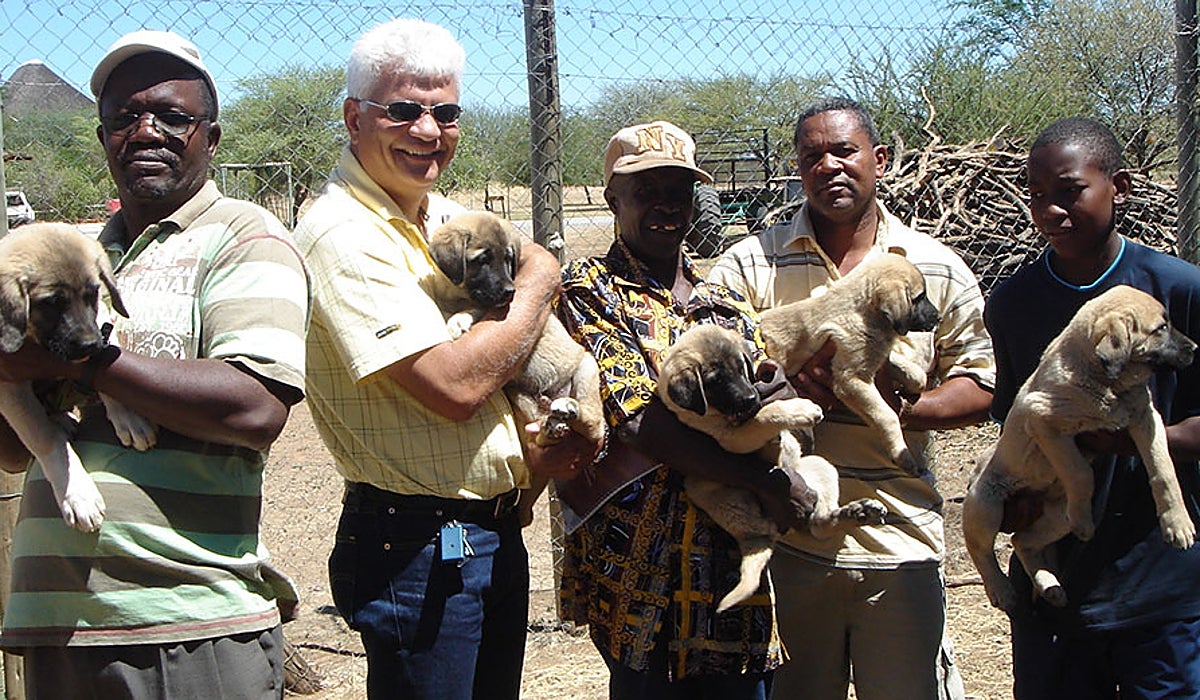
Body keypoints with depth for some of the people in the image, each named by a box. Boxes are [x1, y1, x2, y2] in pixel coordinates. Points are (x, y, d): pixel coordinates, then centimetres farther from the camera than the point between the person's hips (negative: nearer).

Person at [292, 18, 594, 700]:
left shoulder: (449, 217, 10)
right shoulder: (342, 235, -18)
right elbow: (454, 385, -26)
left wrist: (532, 449, 0)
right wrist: (538, 280, -11)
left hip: (497, 533, 9)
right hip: (420, 547, -9)